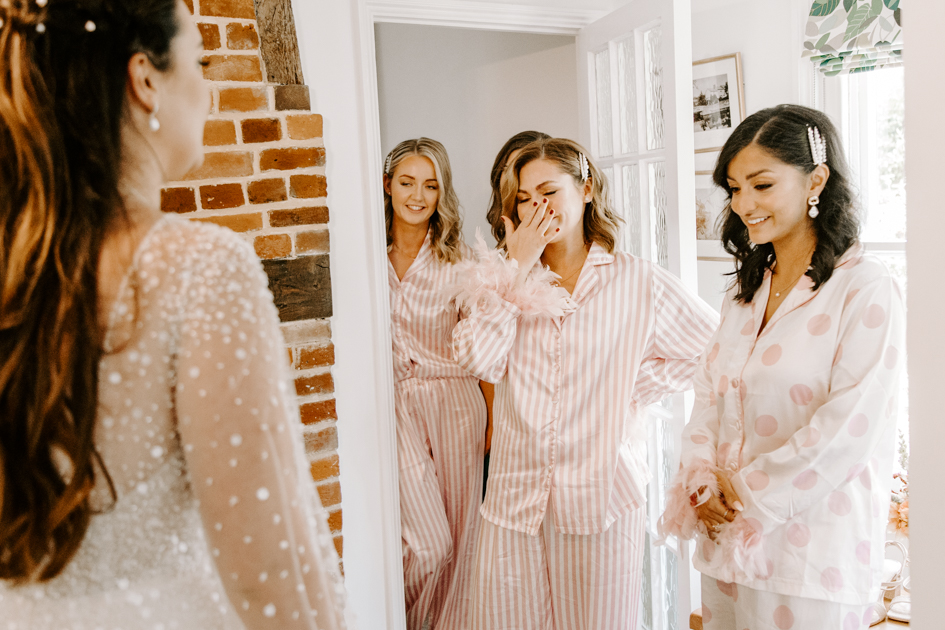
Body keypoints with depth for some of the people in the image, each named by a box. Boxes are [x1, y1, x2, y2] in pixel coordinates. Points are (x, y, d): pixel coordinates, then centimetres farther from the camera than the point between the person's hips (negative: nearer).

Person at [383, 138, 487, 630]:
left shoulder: (457, 260, -1)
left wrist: (491, 419, 0)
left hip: (455, 400, 1)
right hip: (395, 402, -1)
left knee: (460, 534, 7)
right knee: (429, 542, -6)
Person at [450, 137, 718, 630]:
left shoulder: (637, 283, 0)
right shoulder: (502, 279, 7)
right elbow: (478, 361, -9)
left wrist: (638, 388, -3)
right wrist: (517, 268, -8)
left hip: (600, 495, -2)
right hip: (515, 494, 2)